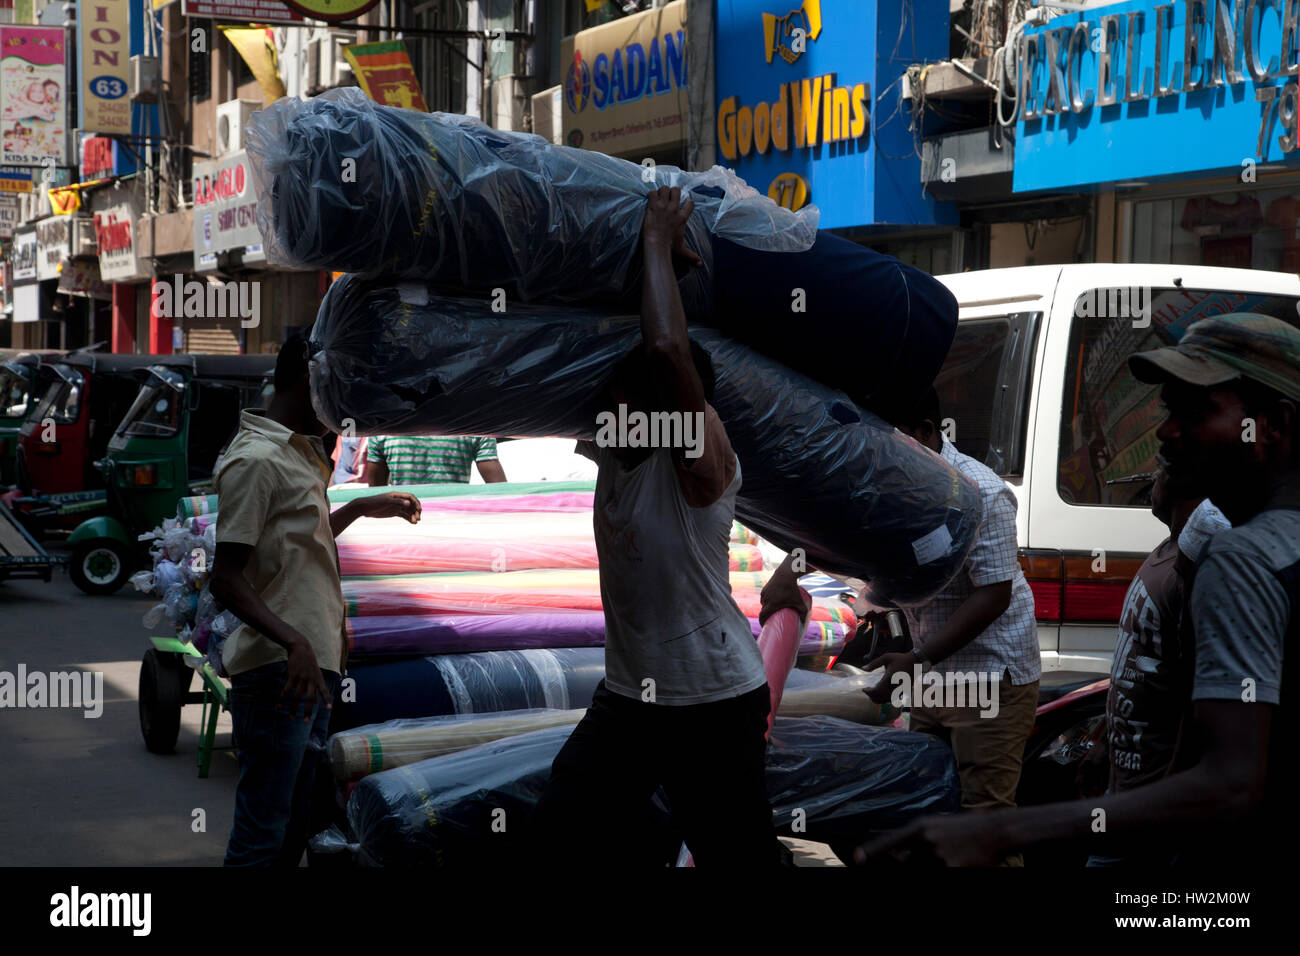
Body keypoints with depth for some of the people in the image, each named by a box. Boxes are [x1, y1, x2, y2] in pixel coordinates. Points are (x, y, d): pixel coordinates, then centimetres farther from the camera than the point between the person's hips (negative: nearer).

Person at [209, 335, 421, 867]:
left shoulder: (298, 452, 19)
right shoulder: (256, 460, -13)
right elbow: (225, 579, -19)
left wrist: (363, 508, 31)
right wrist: (292, 641, -31)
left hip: (313, 666, 10)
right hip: (278, 673, -10)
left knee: (292, 831, 14)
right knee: (261, 840, -9)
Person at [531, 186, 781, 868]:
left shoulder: (699, 463, -19)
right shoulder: (613, 448, 2)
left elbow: (668, 351, -33)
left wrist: (657, 244, -23)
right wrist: (648, 256, 1)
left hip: (713, 703, -7)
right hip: (627, 692, 7)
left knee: (739, 857, 1)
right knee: (564, 830, 8)